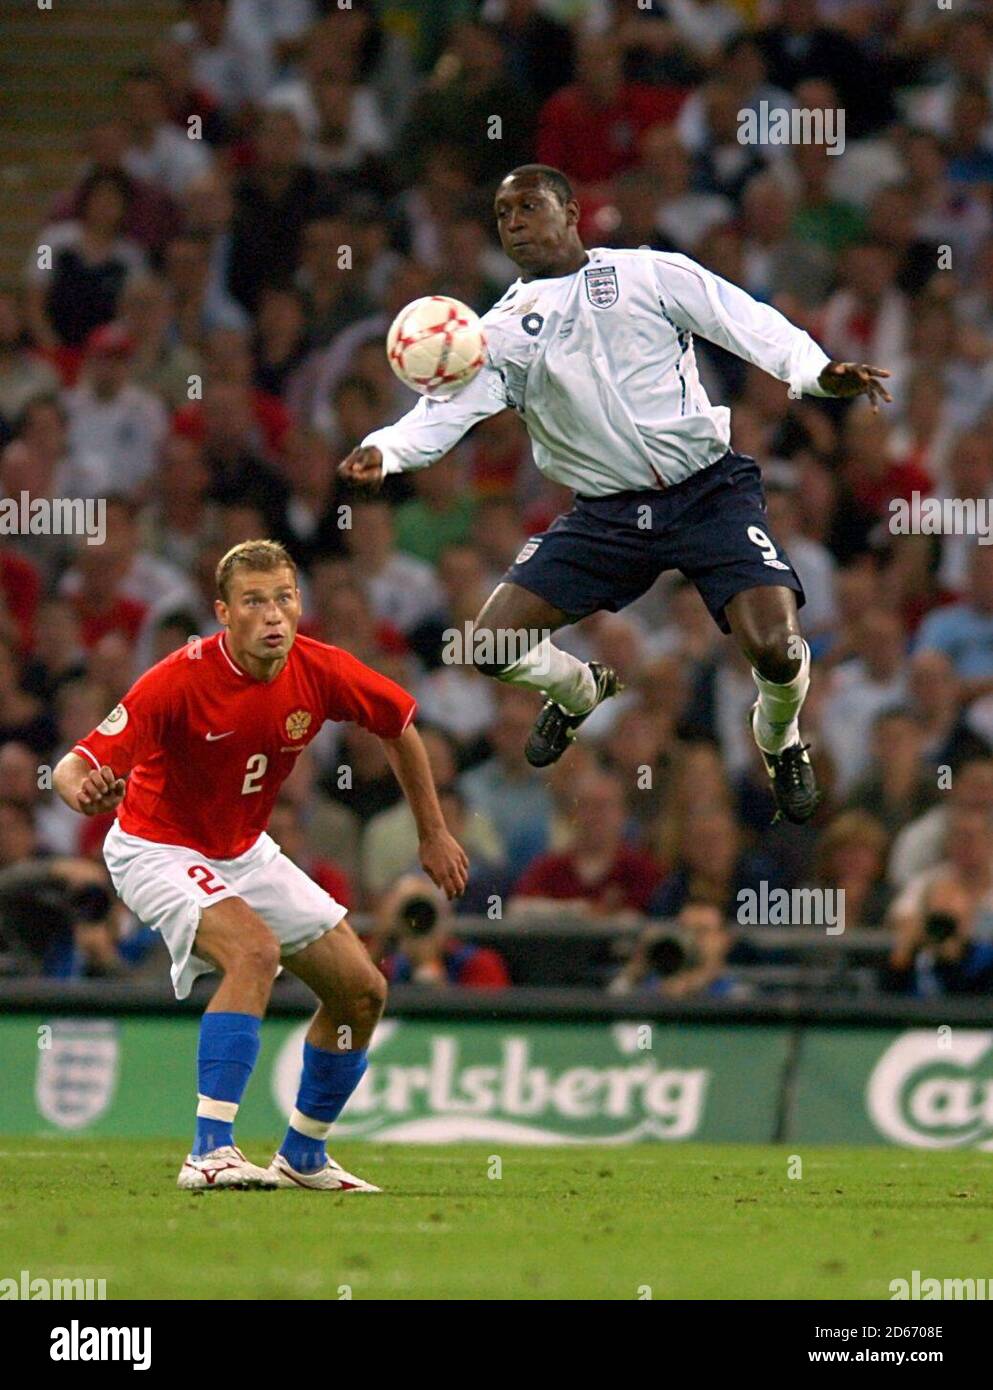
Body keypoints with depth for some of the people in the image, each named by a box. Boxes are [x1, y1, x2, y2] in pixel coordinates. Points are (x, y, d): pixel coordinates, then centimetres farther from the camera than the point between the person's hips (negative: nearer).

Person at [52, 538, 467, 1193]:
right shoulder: (180, 680, -29)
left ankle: (304, 1154, 24)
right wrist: (85, 789, -57)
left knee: (362, 989, 4)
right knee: (254, 948, -34)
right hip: (158, 850, -7)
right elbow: (77, 766, -33)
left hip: (246, 850, 7)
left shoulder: (320, 671, -15)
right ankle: (210, 1152, -34)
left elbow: (400, 726, 6)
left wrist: (434, 833, 10)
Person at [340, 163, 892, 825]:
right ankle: (581, 690, 28)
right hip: (606, 515, 3)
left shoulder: (654, 274, -1)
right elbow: (450, 404, -8)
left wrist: (817, 371, -25)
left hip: (710, 491, -3)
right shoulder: (505, 329, 5)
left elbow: (750, 324, -6)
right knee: (494, 645, -7)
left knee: (776, 650, -22)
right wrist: (386, 449, -29)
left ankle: (780, 741, 16)